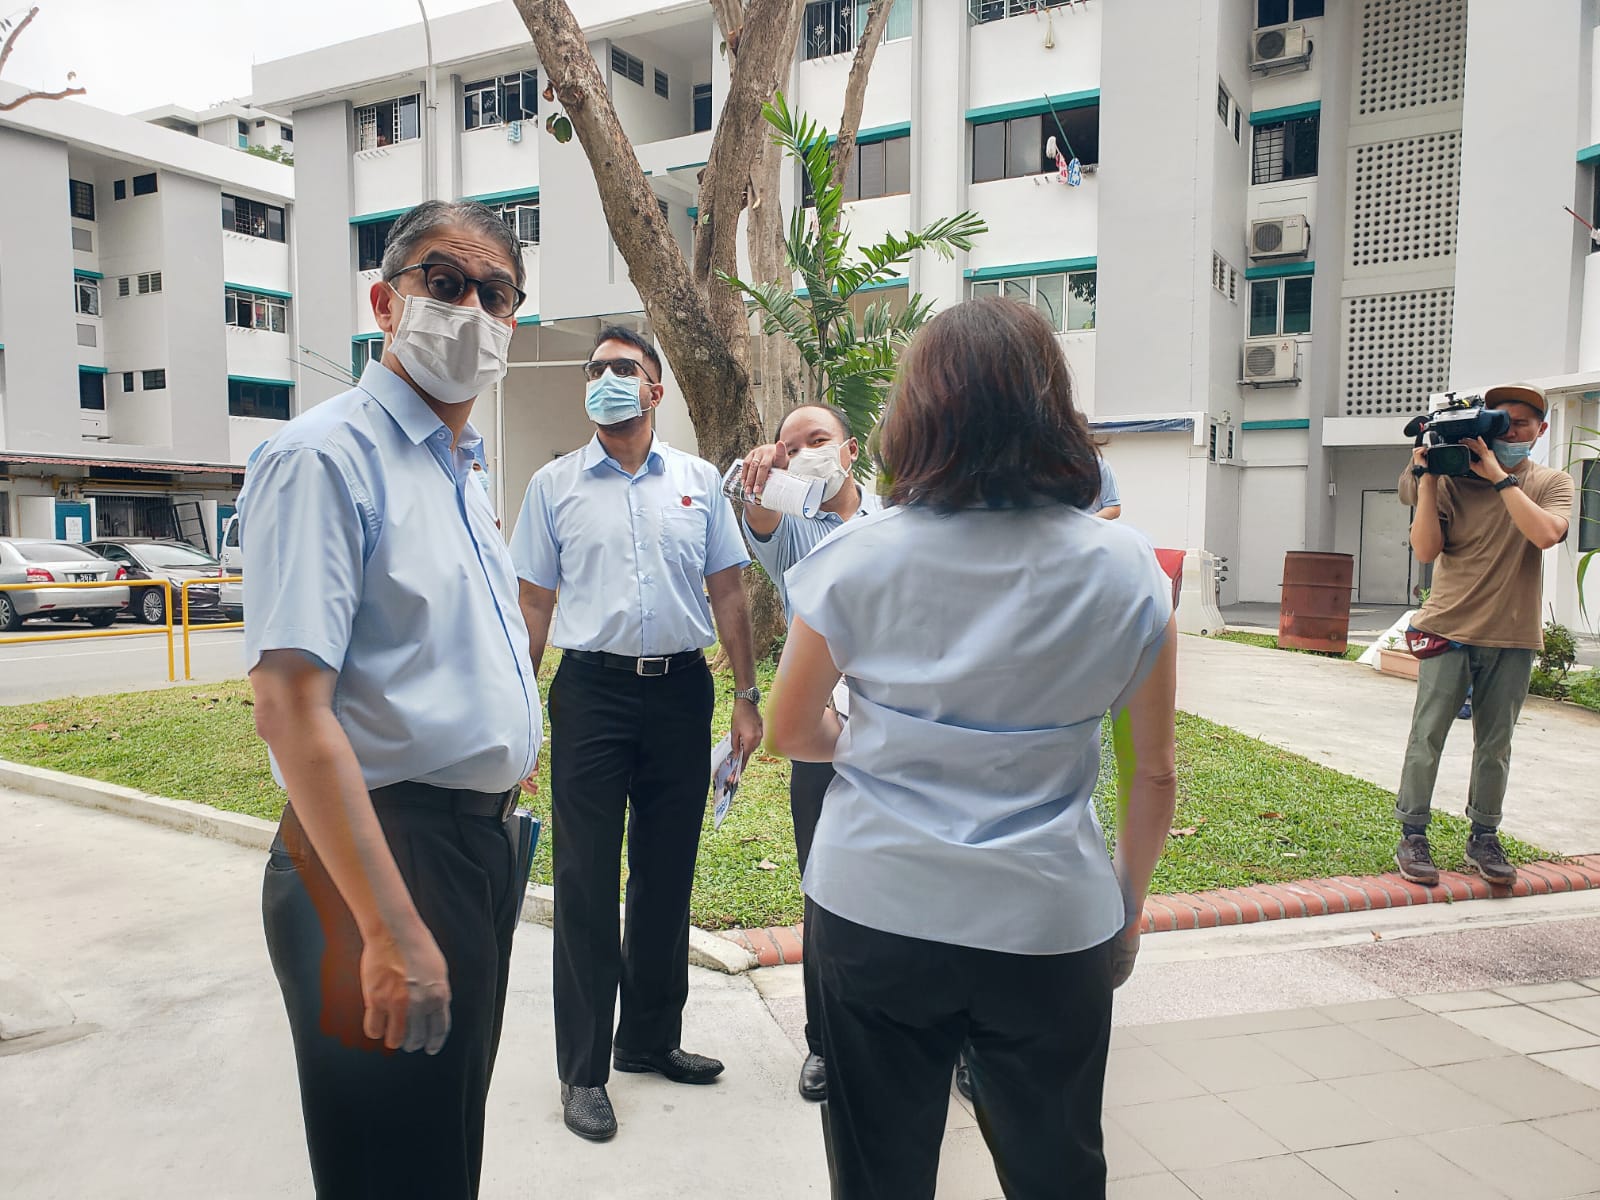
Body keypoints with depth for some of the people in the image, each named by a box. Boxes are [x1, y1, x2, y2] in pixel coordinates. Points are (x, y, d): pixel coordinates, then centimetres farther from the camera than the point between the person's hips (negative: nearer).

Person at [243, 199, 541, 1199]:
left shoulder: (461, 470, 13)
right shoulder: (329, 457, -16)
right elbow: (292, 703, -25)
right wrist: (391, 929, -27)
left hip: (483, 843, 9)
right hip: (385, 854, -9)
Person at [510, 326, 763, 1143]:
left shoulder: (698, 481, 7)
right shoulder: (554, 486, 4)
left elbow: (728, 591, 8)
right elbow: (534, 602, 5)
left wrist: (746, 696, 3)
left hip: (681, 690, 2)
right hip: (592, 692, -2)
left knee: (668, 875, 13)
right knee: (586, 882, 3)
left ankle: (651, 1038, 31)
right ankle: (582, 1069, 17)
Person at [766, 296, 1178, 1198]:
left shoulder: (859, 558, -10)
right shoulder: (1126, 570, -6)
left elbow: (793, 732, 1)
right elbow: (1153, 771, 1)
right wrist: (1130, 905, 14)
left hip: (875, 914, 0)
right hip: (1052, 922, 1)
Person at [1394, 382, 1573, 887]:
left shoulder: (1552, 483, 5)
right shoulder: (1454, 480, -1)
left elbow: (1546, 533, -16)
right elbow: (1425, 549, -9)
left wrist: (1499, 475, -17)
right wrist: (1426, 478, -13)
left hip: (1512, 637, 2)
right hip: (1448, 630, -2)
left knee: (1494, 745, 9)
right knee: (1427, 736, -1)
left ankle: (1484, 838, 22)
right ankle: (1413, 837, 9)